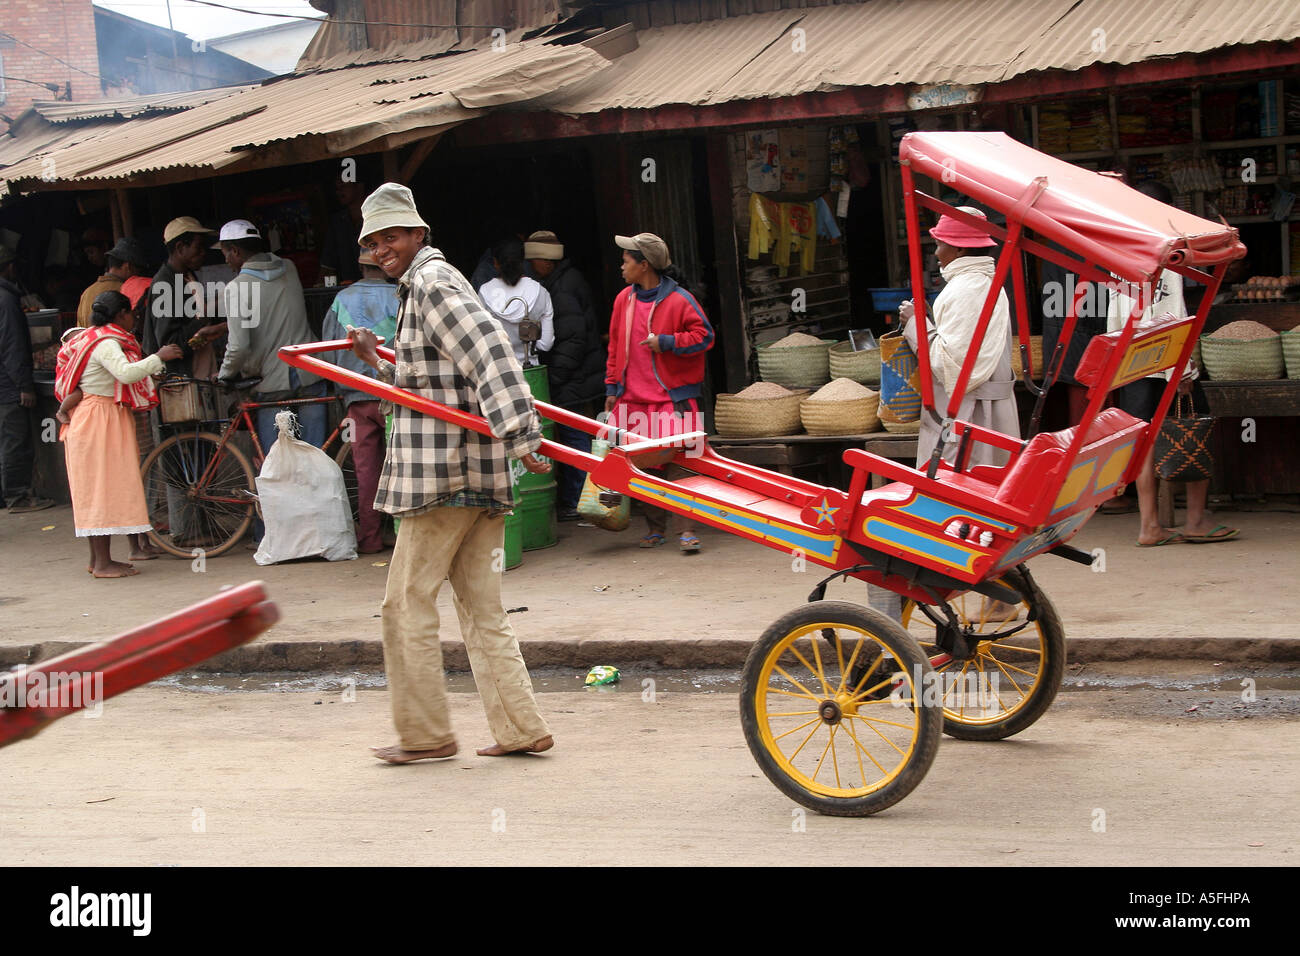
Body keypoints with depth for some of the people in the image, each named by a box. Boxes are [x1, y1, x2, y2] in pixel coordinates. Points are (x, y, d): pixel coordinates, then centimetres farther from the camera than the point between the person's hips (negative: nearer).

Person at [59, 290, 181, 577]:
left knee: (97, 491, 13)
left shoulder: (95, 339, 17)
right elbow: (126, 373, -32)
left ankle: (97, 558, 19)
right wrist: (159, 358, -24)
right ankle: (103, 563, -8)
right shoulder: (106, 343, -16)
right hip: (100, 423, -11)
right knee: (103, 488, -9)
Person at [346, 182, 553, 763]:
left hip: (442, 475, -10)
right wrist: (378, 362, 20)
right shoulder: (421, 287, 22)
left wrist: (519, 434, -32)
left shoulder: (431, 283, -10)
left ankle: (425, 733, 7)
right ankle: (520, 728, 9)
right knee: (481, 607, 10)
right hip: (478, 474, 10)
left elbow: (490, 353, -24)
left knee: (408, 602, 0)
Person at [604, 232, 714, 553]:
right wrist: (612, 387, 13)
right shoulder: (623, 300, 10)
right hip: (634, 399, 5)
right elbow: (616, 345, 16)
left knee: (677, 463, -10)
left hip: (673, 397, -5)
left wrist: (667, 342, -16)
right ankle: (655, 529, 18)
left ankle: (685, 530, -8)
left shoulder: (678, 300, -8)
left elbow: (704, 336, -5)